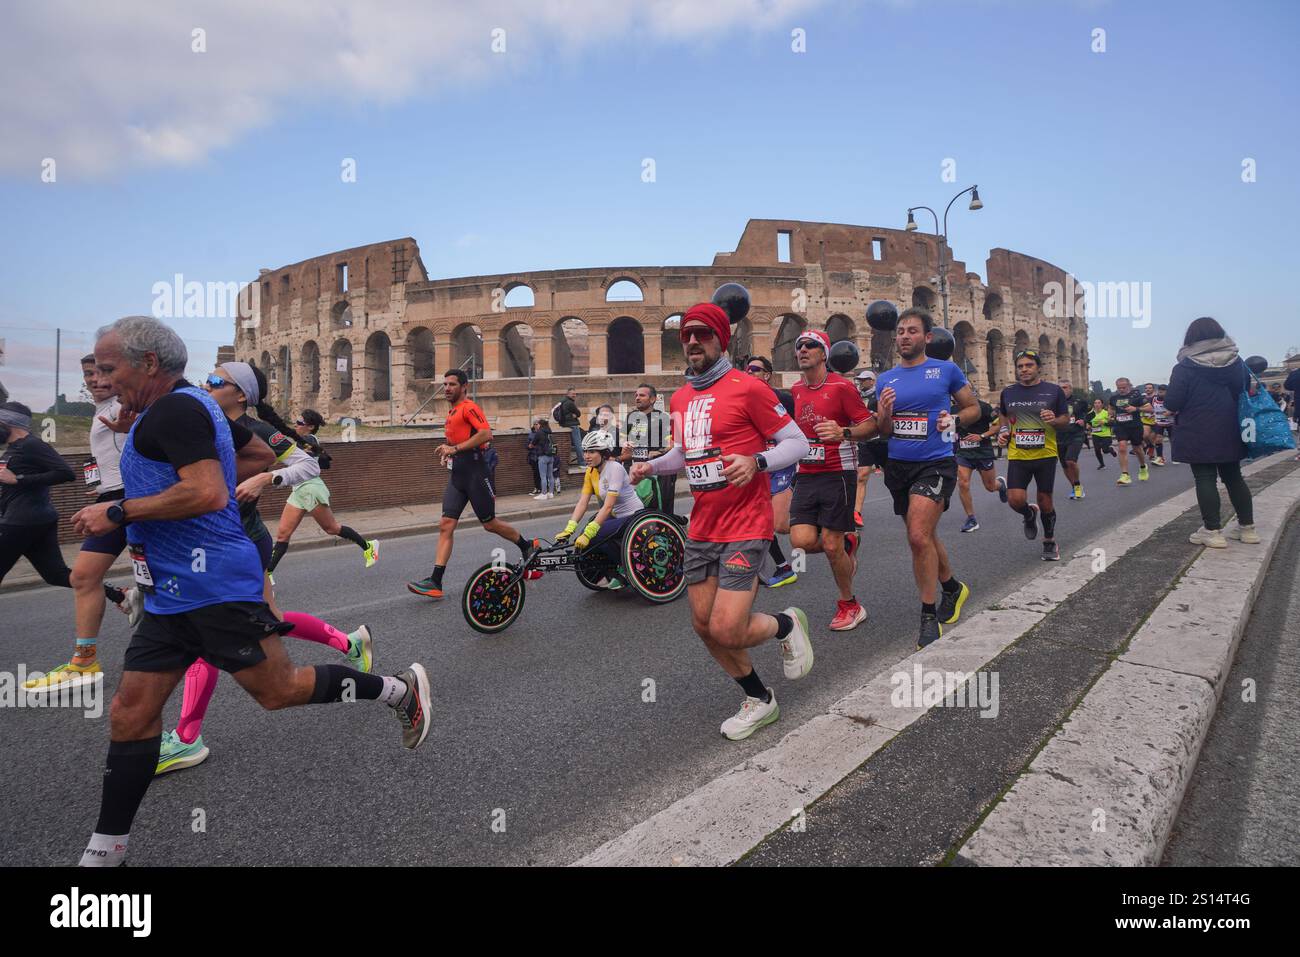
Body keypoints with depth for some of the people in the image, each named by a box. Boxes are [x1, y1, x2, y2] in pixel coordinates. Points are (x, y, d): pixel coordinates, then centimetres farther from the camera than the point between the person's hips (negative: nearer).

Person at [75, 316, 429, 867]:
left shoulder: (174, 410, -14)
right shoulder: (187, 406, 17)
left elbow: (209, 494, -26)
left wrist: (117, 512, -17)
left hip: (213, 588, -10)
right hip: (173, 594, 10)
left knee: (279, 691, -1)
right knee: (130, 715, 12)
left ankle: (400, 690, 14)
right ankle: (106, 848, 24)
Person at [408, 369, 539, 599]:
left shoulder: (469, 407, -9)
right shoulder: (452, 411, 20)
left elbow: (486, 434, -24)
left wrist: (455, 448, -21)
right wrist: (448, 449, 14)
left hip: (474, 472, -8)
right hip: (457, 475, 9)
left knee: (490, 523, 3)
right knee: (446, 525, -2)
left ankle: (528, 547, 26)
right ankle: (435, 582, -5)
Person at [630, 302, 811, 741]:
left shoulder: (747, 387, -9)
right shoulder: (679, 399, 11)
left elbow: (797, 442, -8)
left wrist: (756, 461, -26)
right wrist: (651, 466, 8)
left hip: (744, 527, -7)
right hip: (701, 529, 7)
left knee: (727, 631, -12)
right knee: (704, 626, 11)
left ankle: (786, 625, 22)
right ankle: (759, 700, 33)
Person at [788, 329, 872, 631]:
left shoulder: (841, 386, -8)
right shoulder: (796, 390, 10)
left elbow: (870, 425, -9)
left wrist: (843, 432, -27)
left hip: (838, 473, -5)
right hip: (806, 475, 5)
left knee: (831, 546, -4)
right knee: (802, 541, -9)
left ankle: (850, 605, 20)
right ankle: (846, 544, 25)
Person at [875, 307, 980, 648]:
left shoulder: (947, 370, 0)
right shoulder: (886, 380, 9)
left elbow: (973, 408, 9)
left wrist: (953, 419, -12)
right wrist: (885, 414, -10)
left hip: (935, 463, -5)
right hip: (898, 466, 5)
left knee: (919, 536, -19)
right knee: (925, 537, 17)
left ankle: (929, 617, -4)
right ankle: (952, 587, 43)